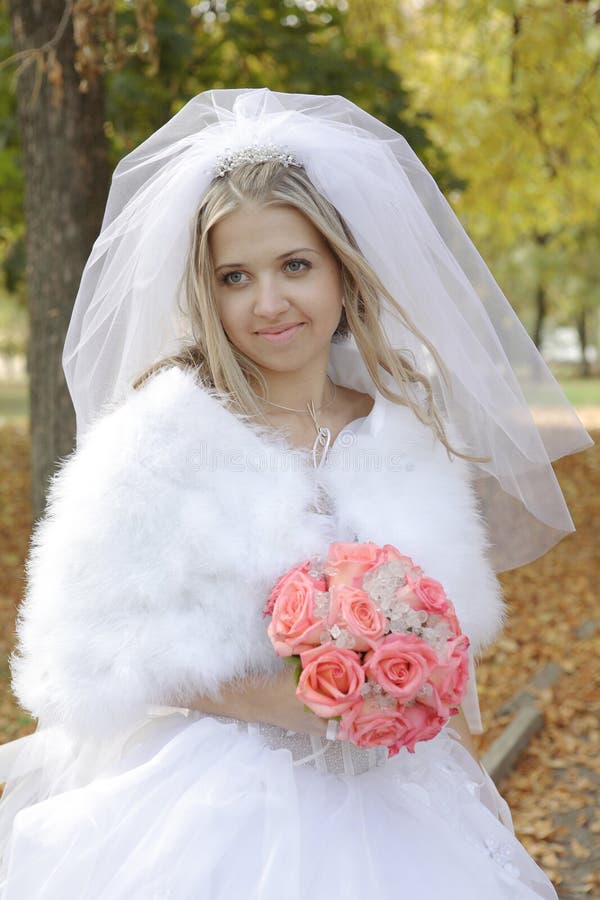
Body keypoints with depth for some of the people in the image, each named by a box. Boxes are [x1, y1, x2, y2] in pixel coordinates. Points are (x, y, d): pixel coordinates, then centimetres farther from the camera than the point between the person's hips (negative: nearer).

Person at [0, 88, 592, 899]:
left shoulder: (407, 436, 0)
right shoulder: (164, 436, -12)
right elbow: (98, 656, -13)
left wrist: (471, 790, 6)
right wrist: (288, 703, -19)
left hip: (390, 802, 4)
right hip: (216, 810, -3)